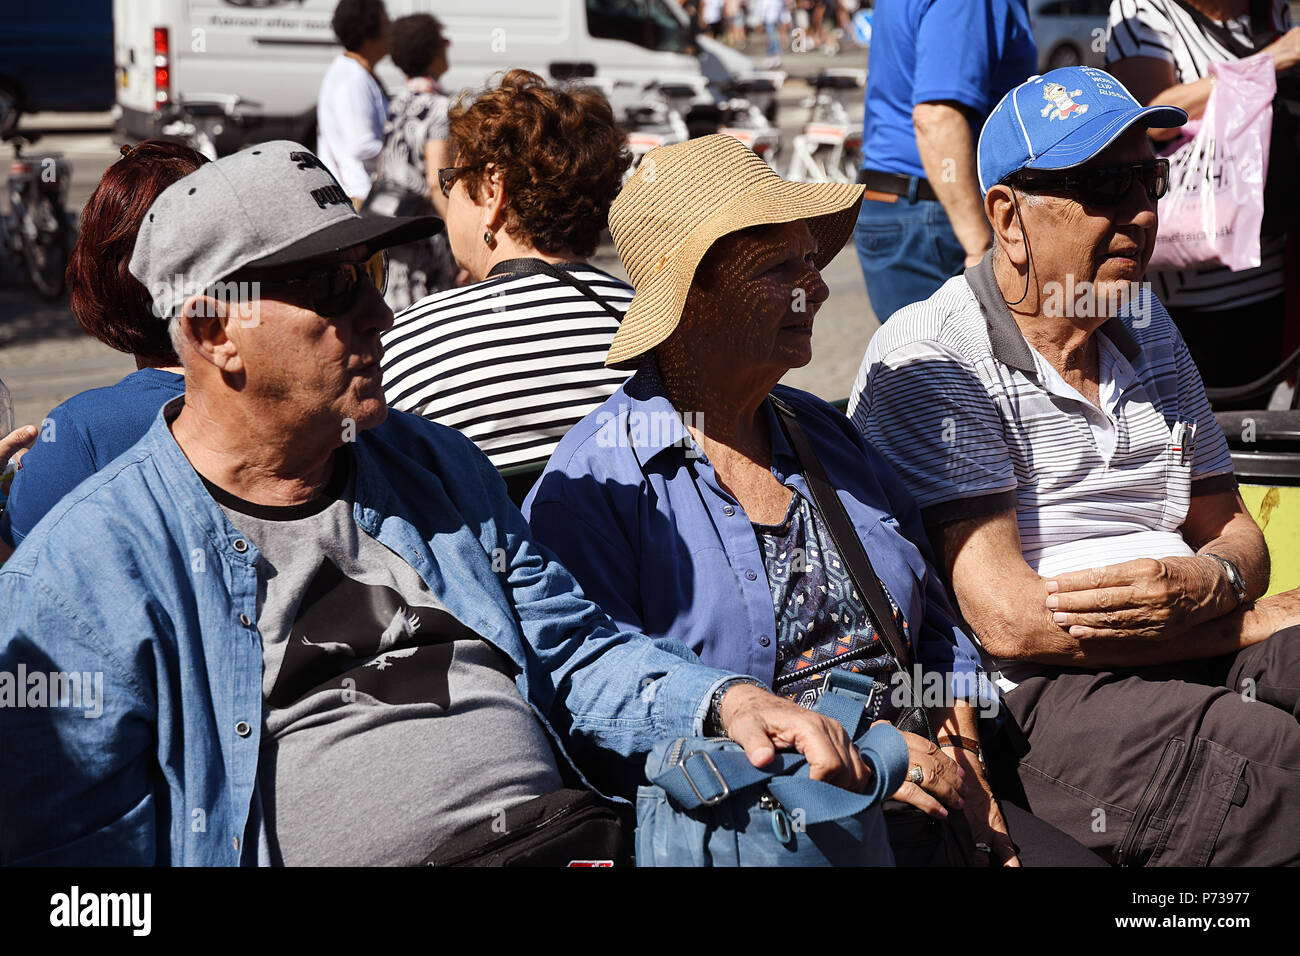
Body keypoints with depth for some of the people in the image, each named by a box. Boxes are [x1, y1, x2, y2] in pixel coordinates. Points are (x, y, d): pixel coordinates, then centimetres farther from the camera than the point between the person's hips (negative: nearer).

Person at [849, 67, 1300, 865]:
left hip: (1199, 651, 7)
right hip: (1036, 697, -7)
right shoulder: (927, 359, -6)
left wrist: (1212, 582, -5)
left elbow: (1233, 531, 22)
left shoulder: (1150, 333, 19)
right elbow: (1009, 620, -14)